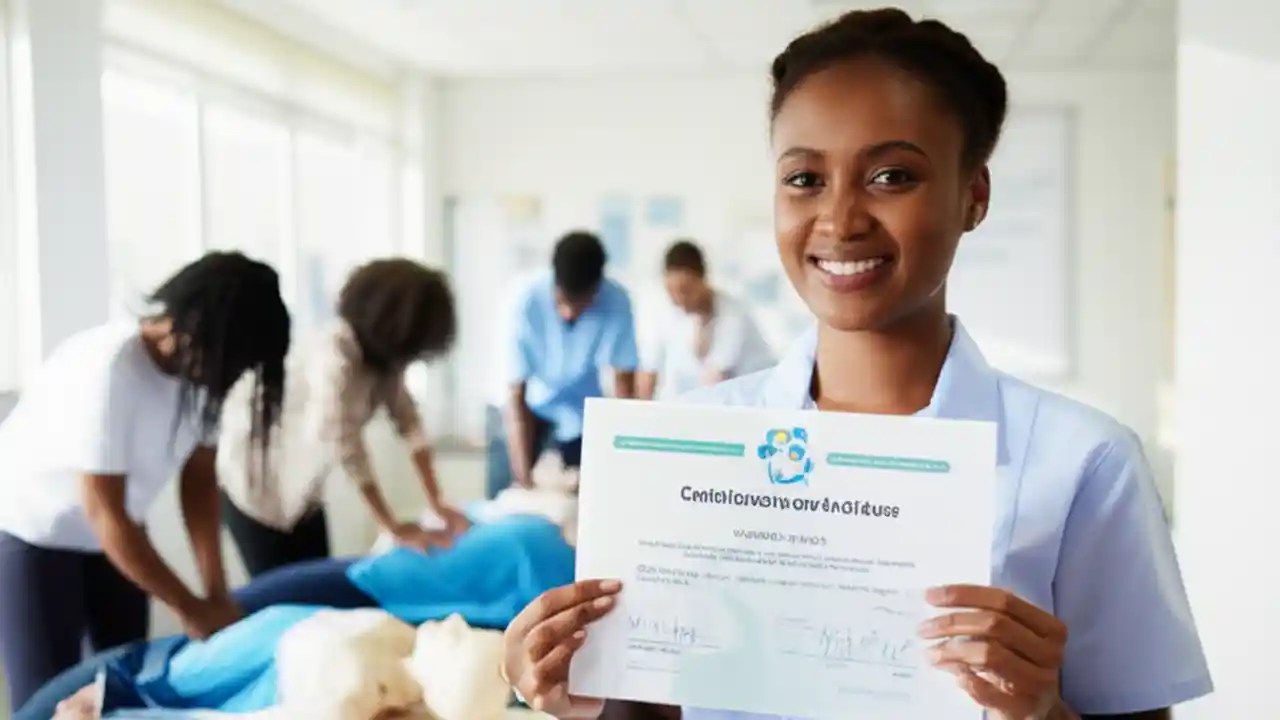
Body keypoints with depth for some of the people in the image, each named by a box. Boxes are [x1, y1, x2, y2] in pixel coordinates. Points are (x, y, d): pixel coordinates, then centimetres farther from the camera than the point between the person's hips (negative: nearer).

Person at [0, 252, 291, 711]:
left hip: (113, 531, 6)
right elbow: (105, 516, -29)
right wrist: (191, 608, -22)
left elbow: (199, 478, -6)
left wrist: (215, 590, -14)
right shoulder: (106, 369, -34)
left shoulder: (202, 366, -16)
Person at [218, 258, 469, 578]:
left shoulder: (383, 353, -7)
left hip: (300, 484, 8)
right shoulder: (335, 356, -31)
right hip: (255, 478, -7)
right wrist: (393, 526, -34)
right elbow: (342, 442, -36)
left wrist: (436, 501, -12)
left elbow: (408, 420, -6)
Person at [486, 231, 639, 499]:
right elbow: (515, 395, -27)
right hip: (526, 404, -1)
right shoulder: (527, 302, -31)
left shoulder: (617, 302, -27)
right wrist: (523, 478, -31)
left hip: (581, 407, 1)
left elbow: (624, 381, -17)